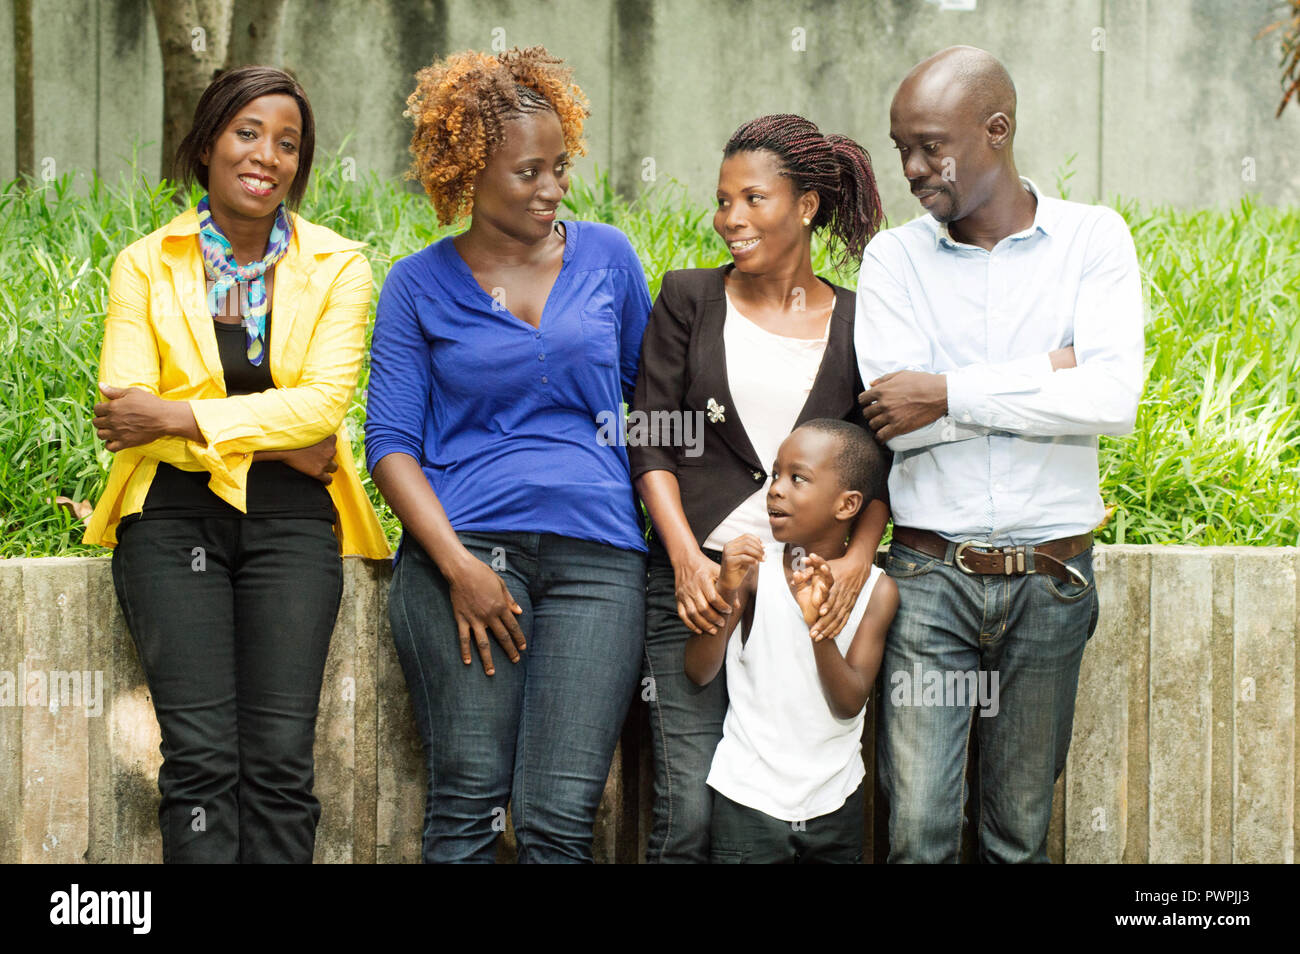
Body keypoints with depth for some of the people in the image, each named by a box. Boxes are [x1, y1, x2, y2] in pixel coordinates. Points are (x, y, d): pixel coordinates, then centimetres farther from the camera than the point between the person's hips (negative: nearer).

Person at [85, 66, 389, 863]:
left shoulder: (337, 267, 7)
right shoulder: (146, 266, 7)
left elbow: (323, 404, -6)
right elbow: (124, 411, -3)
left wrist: (178, 417, -11)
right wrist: (277, 437, -9)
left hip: (290, 520, 0)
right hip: (174, 513, 0)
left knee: (281, 757, -10)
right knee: (201, 754, -13)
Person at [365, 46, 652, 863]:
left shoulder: (607, 257, 12)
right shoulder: (420, 284, 7)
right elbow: (391, 441, 3)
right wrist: (456, 562, -10)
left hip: (598, 554, 1)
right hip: (466, 548, -1)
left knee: (560, 818, -7)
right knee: (467, 807, -5)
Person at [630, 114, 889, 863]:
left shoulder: (856, 323, 7)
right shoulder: (691, 299, 6)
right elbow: (651, 443, 3)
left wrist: (859, 556, -9)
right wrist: (687, 559, -9)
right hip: (699, 580, -1)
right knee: (691, 811, -6)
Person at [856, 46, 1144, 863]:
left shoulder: (1093, 238, 0)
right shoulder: (894, 257, 3)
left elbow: (1115, 399, -15)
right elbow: (897, 419, -11)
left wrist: (950, 392, -14)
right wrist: (1051, 370, -11)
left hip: (1050, 577, 0)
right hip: (930, 574, 0)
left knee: (1022, 833, 10)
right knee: (918, 829, -5)